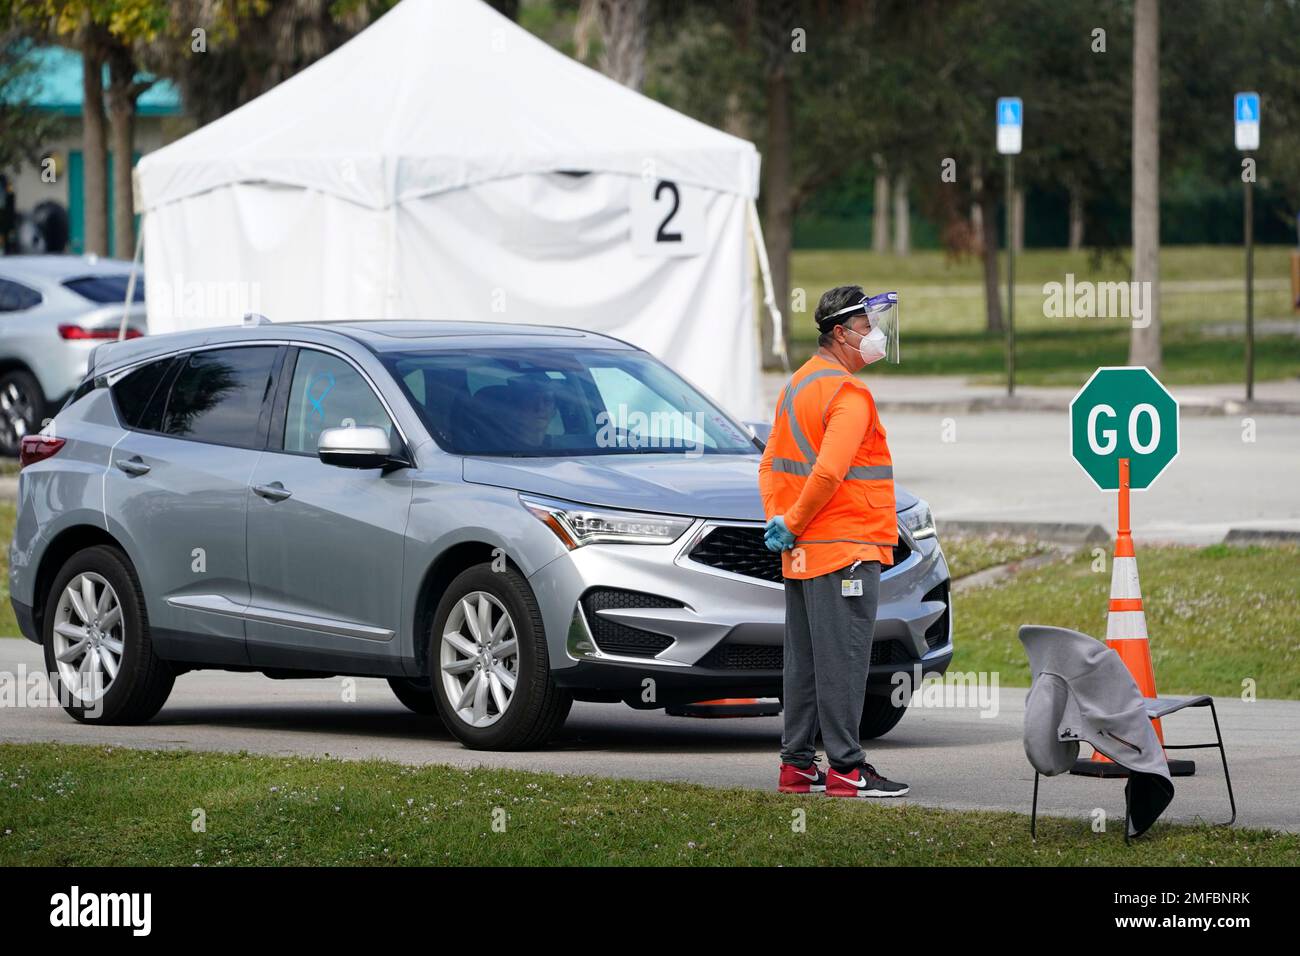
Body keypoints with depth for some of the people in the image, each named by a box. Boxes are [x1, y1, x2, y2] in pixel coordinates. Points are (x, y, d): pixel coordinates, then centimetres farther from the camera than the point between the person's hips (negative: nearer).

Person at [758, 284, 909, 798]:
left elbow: (771, 465, 19)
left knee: (804, 660, 11)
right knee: (843, 661, -7)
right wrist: (792, 526, -14)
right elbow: (829, 471, -25)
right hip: (846, 550, -9)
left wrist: (779, 521, 7)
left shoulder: (799, 385, 16)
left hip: (802, 557, 9)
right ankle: (846, 767, -7)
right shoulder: (849, 393, -15)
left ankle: (796, 765, 15)